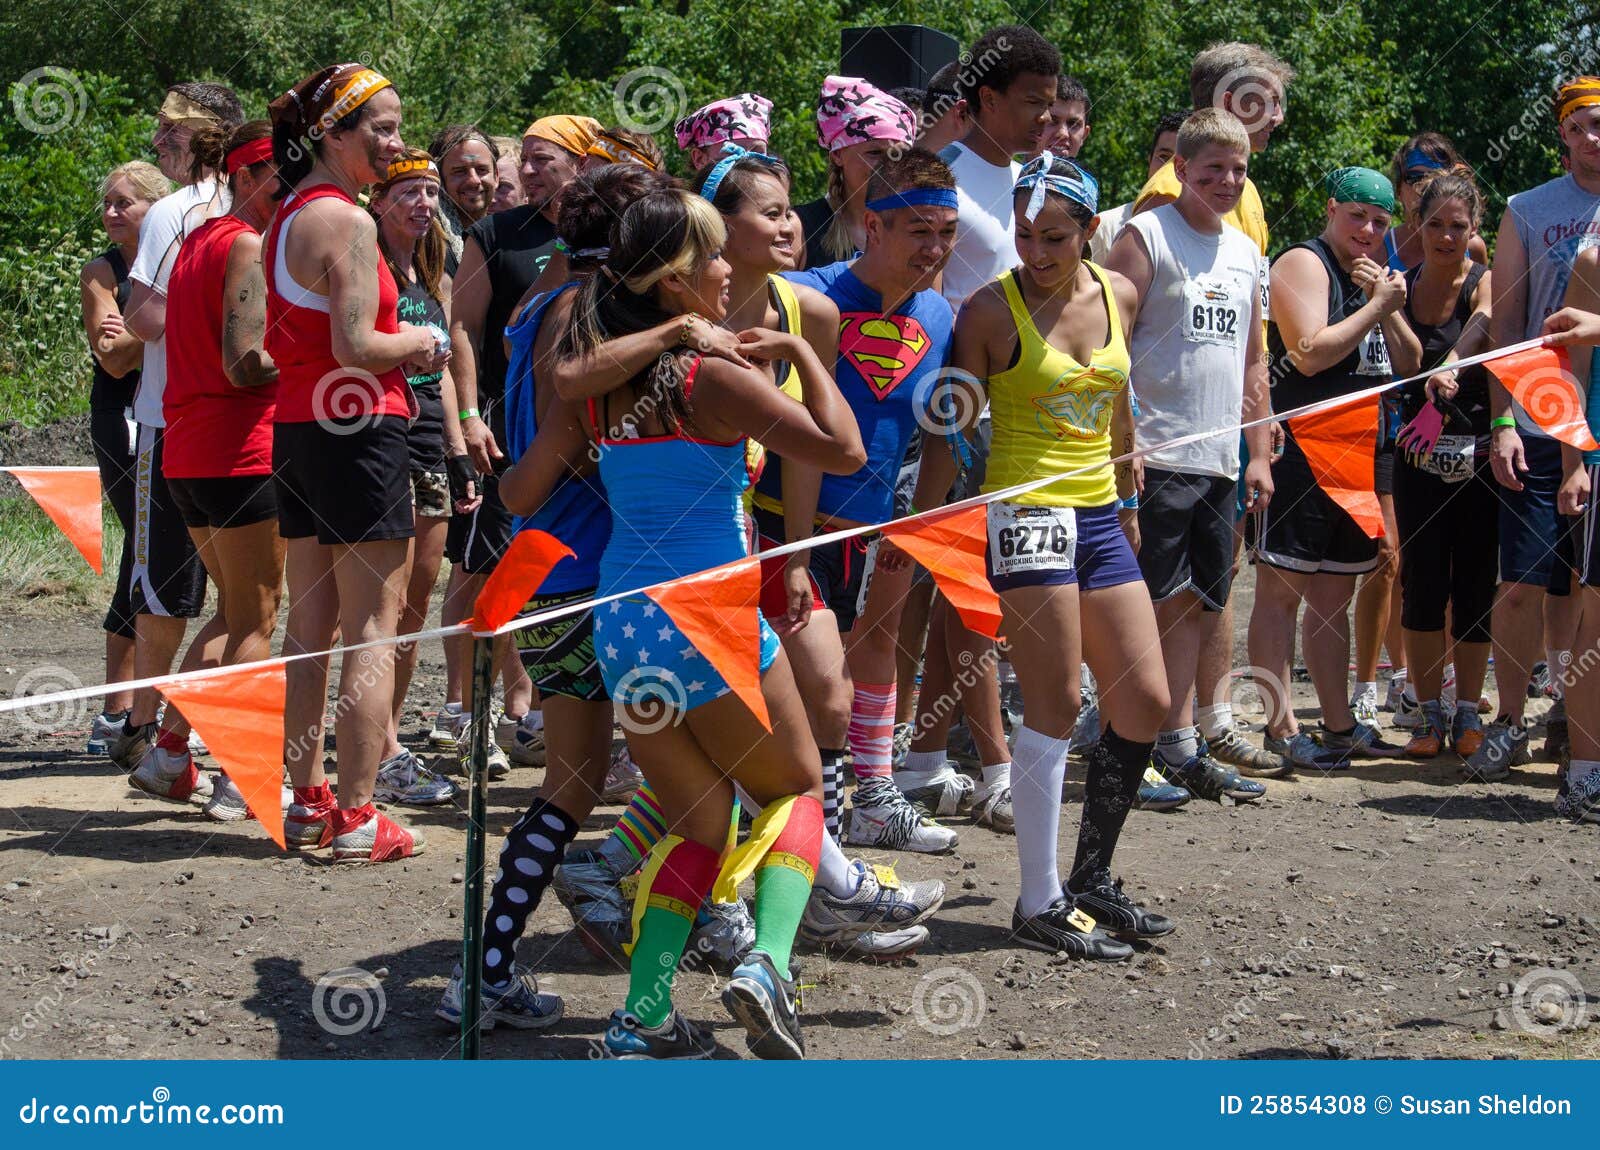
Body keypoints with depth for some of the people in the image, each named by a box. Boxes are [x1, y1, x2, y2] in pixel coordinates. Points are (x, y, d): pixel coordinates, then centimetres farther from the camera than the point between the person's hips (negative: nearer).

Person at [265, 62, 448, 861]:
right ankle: (357, 817, -4)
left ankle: (308, 801, 20)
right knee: (372, 630, -4)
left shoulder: (287, 218, 13)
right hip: (357, 435, -9)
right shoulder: (347, 221, -15)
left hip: (298, 430, 9)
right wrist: (416, 342, -3)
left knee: (310, 627, 14)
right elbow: (355, 347, -21)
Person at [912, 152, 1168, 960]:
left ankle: (1092, 879, 19)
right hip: (1026, 513, -6)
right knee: (1056, 707, -7)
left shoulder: (1118, 295, 8)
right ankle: (1040, 905, 1)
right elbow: (947, 433, -5)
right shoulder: (992, 309, -8)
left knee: (1145, 702, 5)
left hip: (1100, 518, 6)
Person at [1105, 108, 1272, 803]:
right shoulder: (1146, 237, -4)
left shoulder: (1245, 252, 17)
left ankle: (1178, 749, 14)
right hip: (1158, 456, -7)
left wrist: (1260, 454, 16)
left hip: (1220, 460, 7)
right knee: (1160, 601, -7)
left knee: (1202, 603, 8)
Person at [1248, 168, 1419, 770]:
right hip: (1298, 452, -9)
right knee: (1281, 590, -6)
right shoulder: (1304, 264, -7)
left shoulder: (1373, 275, 19)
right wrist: (1378, 305, -13)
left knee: (1334, 595, 12)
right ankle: (1281, 727, -5)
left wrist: (1391, 307, -1)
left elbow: (1409, 365, 15)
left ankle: (1339, 724, 16)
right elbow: (1310, 353, -20)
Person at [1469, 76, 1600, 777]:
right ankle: (1511, 722, 8)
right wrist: (1502, 421, -3)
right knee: (1524, 583, -3)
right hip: (1541, 427, 0)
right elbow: (1505, 323, 5)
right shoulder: (1527, 212, 7)